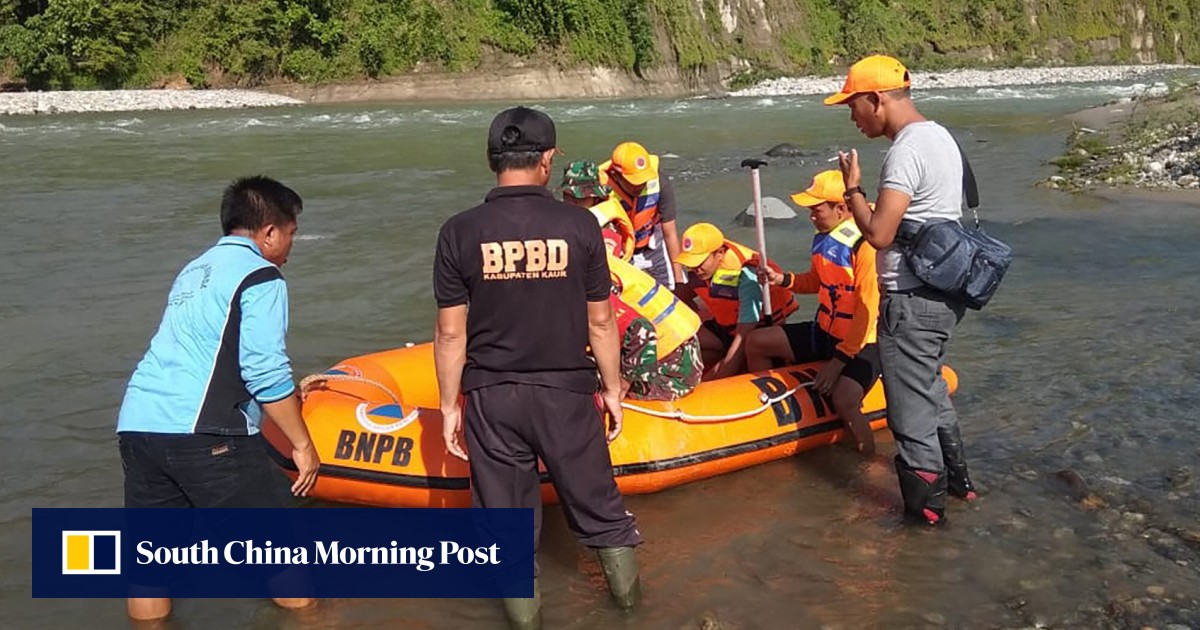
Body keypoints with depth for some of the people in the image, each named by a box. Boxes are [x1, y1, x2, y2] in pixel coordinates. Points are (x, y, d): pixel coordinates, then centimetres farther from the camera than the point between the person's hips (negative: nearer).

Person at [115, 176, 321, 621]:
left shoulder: (194, 270, 24)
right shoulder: (259, 276, -2)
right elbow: (264, 370, -11)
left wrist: (287, 393, 43)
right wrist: (302, 444, -3)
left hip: (135, 425, 8)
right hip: (202, 434, -8)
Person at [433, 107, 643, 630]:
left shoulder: (459, 232, -10)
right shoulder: (579, 226, -9)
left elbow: (451, 333, -7)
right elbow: (600, 322, -3)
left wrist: (449, 404, 4)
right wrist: (612, 388, 10)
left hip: (490, 396, 0)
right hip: (566, 391, 0)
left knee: (505, 509, 16)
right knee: (596, 498, 20)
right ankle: (625, 586, 38)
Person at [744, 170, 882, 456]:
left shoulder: (865, 245, -22)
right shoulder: (823, 239, 4)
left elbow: (868, 312, -23)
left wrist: (839, 361, -23)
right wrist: (783, 280, 2)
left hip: (861, 345, -9)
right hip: (824, 333, 9)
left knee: (843, 401, -34)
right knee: (756, 342, 6)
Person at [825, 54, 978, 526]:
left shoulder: (906, 151, -21)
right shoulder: (940, 136, 11)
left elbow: (878, 233, -25)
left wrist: (853, 189, -11)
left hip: (913, 302, -10)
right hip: (944, 292, 10)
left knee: (911, 407, 3)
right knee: (931, 391, 25)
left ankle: (925, 508, 16)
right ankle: (956, 480, 39)